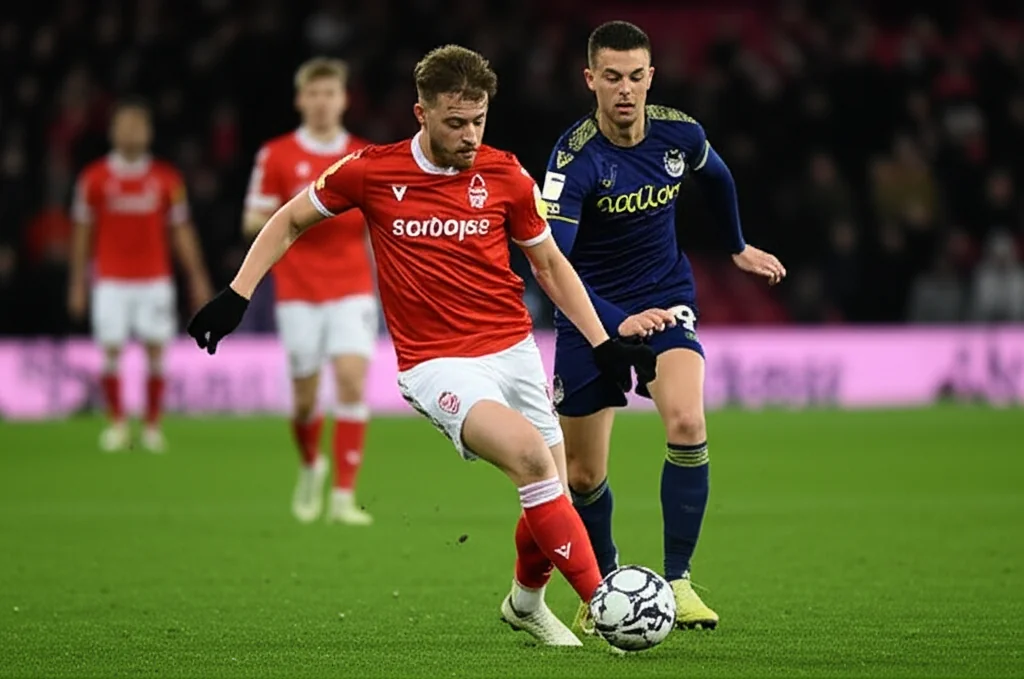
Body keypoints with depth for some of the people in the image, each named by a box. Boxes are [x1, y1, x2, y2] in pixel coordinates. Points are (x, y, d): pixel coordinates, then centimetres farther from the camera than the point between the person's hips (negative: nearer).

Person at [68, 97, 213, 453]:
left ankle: (153, 425, 7)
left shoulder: (166, 178, 4)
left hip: (155, 279, 1)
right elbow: (82, 232, 6)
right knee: (111, 352, -4)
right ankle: (117, 423, 9)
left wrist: (197, 277, 5)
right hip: (111, 281, -1)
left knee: (156, 352, -2)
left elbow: (181, 230, 9)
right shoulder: (94, 178, 2)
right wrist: (78, 282, 4)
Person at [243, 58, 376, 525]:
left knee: (352, 381, -15)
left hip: (352, 288, 1)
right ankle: (310, 467, 35)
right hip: (298, 291, -1)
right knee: (305, 393, 3)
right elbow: (252, 222, 1)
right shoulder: (277, 155, 1)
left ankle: (344, 496, -12)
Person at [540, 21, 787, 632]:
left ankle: (678, 581, -16)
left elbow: (717, 176, 17)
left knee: (687, 424, -26)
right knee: (583, 477, 4)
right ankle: (605, 585, 33)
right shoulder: (575, 159, -22)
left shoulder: (680, 134, -9)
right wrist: (616, 325, -44)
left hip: (667, 300, 2)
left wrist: (739, 247, 31)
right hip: (592, 312, -1)